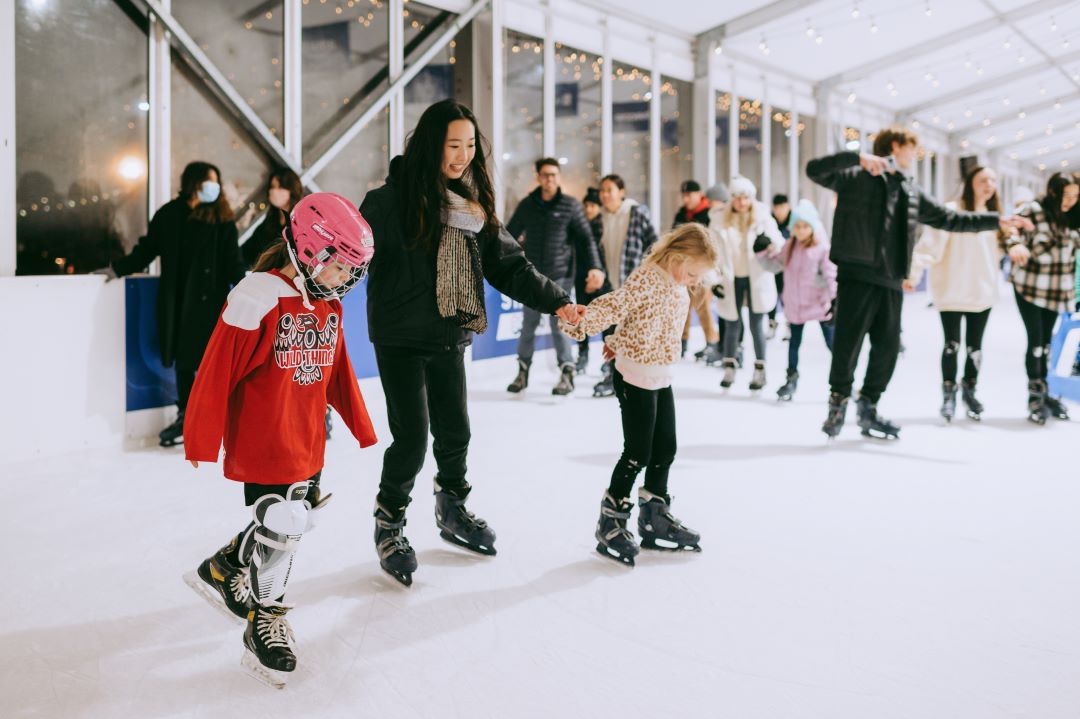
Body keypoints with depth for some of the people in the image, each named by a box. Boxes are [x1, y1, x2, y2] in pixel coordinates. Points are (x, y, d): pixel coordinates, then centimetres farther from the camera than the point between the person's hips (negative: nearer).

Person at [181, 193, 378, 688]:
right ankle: (264, 622, 22)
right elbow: (217, 372, -17)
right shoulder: (257, 299, -19)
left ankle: (222, 571, 37)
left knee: (297, 520, 15)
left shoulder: (329, 304, 6)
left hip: (308, 446, 8)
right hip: (262, 446, -8)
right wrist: (201, 440, -13)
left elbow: (339, 373, 15)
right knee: (279, 529, -2)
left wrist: (361, 427, 18)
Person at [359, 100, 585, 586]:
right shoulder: (395, 196, -13)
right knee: (411, 438, -3)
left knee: (455, 430, 15)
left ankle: (452, 512, 39)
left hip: (450, 336, 5)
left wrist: (556, 301, -6)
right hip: (402, 337, -5)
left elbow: (509, 264, 3)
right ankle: (389, 524, 22)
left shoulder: (474, 201, 5)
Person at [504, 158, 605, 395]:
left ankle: (567, 373, 7)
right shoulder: (527, 205, 6)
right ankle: (523, 371, 20)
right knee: (528, 324, 7)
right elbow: (509, 234, 13)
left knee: (558, 324, -4)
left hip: (560, 275, -3)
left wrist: (594, 267, -11)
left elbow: (586, 239, -1)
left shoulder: (570, 206, -1)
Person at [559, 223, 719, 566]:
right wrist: (578, 325, -40)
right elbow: (612, 306, -30)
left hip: (661, 376, 9)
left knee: (665, 449, 13)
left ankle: (654, 519, 27)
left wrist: (618, 342, 11)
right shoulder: (645, 279, -19)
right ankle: (610, 524, 11)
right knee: (637, 453, -4)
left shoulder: (680, 290, 9)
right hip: (634, 376, -9)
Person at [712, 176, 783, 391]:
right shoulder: (721, 221, -1)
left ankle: (759, 369, 14)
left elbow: (779, 246, -4)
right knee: (731, 325, 7)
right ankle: (729, 367, 24)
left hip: (756, 278, -1)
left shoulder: (763, 218, -1)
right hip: (731, 280, 1)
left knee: (756, 325, 1)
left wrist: (769, 242, -27)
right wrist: (714, 279, -5)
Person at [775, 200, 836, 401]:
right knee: (794, 342, 15)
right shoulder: (790, 246, 3)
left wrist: (835, 299, -22)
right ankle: (792, 379, 29)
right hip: (795, 304, 5)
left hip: (820, 303, -5)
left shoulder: (822, 247, -13)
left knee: (832, 343, 2)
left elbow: (831, 274, -16)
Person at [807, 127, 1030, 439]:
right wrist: (858, 157, -22)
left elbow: (949, 218, 24)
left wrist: (996, 220, 20)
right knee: (848, 342, -6)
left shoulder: (912, 192, 22)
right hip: (858, 274, -7)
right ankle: (838, 402, 10)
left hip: (891, 280, 7)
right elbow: (815, 169, -11)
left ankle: (868, 408, 20)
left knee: (887, 347, 8)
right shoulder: (857, 177, 1)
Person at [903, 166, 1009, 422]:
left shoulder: (993, 216, 10)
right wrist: (914, 274, -27)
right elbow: (931, 244, -20)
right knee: (952, 344, 0)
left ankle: (969, 390, 26)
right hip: (953, 292, -5)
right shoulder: (951, 211, -11)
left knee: (975, 345, 11)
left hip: (983, 293, 5)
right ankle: (948, 393, 12)